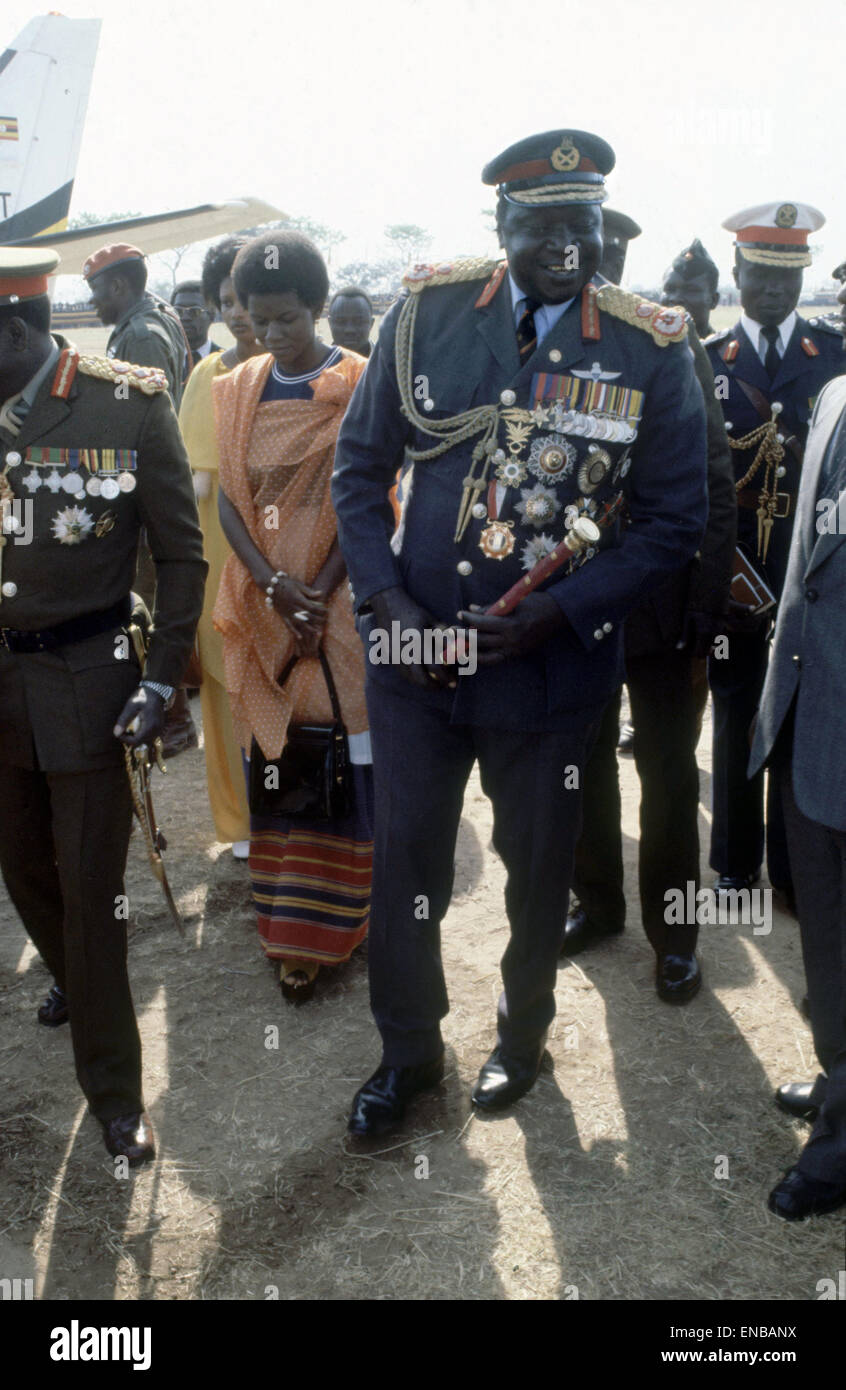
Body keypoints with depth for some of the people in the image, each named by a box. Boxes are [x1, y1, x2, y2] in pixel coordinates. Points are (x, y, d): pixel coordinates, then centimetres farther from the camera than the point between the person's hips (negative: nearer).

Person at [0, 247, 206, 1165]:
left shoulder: (129, 403, -11)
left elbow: (181, 553, -5)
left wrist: (162, 677, -11)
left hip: (87, 675, -4)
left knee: (91, 886, 2)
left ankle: (114, 1088, 18)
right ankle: (75, 979, 49)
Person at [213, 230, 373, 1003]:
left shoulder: (360, 386, -3)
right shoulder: (237, 391, 8)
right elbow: (230, 500, 2)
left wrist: (315, 595, -14)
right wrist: (275, 588, -12)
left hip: (342, 603, -3)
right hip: (263, 607, 3)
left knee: (345, 758, 0)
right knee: (276, 759, 5)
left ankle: (341, 917, 16)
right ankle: (295, 934, 15)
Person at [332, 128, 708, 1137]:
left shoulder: (651, 351, -8)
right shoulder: (428, 312, -5)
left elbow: (672, 519, -5)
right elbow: (360, 467, 2)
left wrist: (554, 617, -16)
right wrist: (386, 602, -10)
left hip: (552, 666, -1)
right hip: (414, 657, 1)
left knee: (537, 865, 16)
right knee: (404, 861, 12)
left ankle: (522, 1033, 45)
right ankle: (407, 1050, 37)